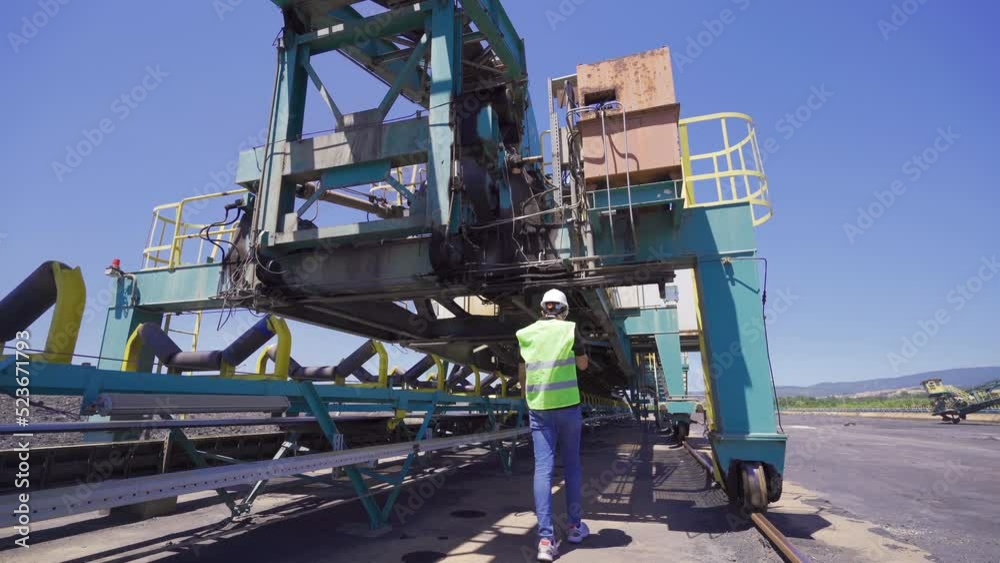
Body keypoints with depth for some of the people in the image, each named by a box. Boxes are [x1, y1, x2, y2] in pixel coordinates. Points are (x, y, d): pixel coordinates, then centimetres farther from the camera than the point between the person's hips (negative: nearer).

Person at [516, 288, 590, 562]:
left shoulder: (525, 334, 6)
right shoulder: (569, 329, -3)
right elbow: (583, 364, 8)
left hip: (538, 408, 2)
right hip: (567, 404, -1)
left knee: (542, 468, -1)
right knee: (572, 464, 13)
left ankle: (546, 539, -4)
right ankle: (575, 525, 25)